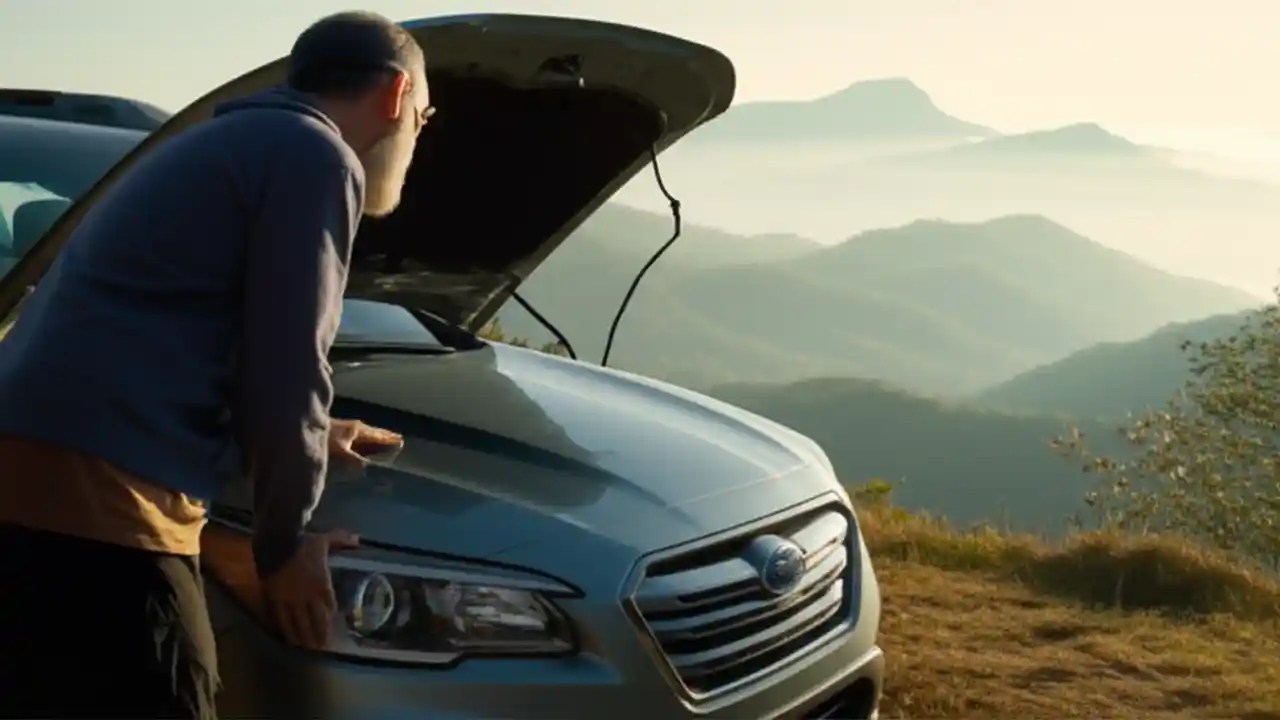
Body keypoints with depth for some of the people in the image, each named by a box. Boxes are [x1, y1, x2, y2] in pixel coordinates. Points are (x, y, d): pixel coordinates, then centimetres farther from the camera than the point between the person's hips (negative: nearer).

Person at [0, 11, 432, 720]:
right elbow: (284, 370, -7)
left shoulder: (225, 145, 28)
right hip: (93, 498, -10)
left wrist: (307, 435, 47)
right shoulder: (316, 155, -3)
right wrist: (284, 543, 6)